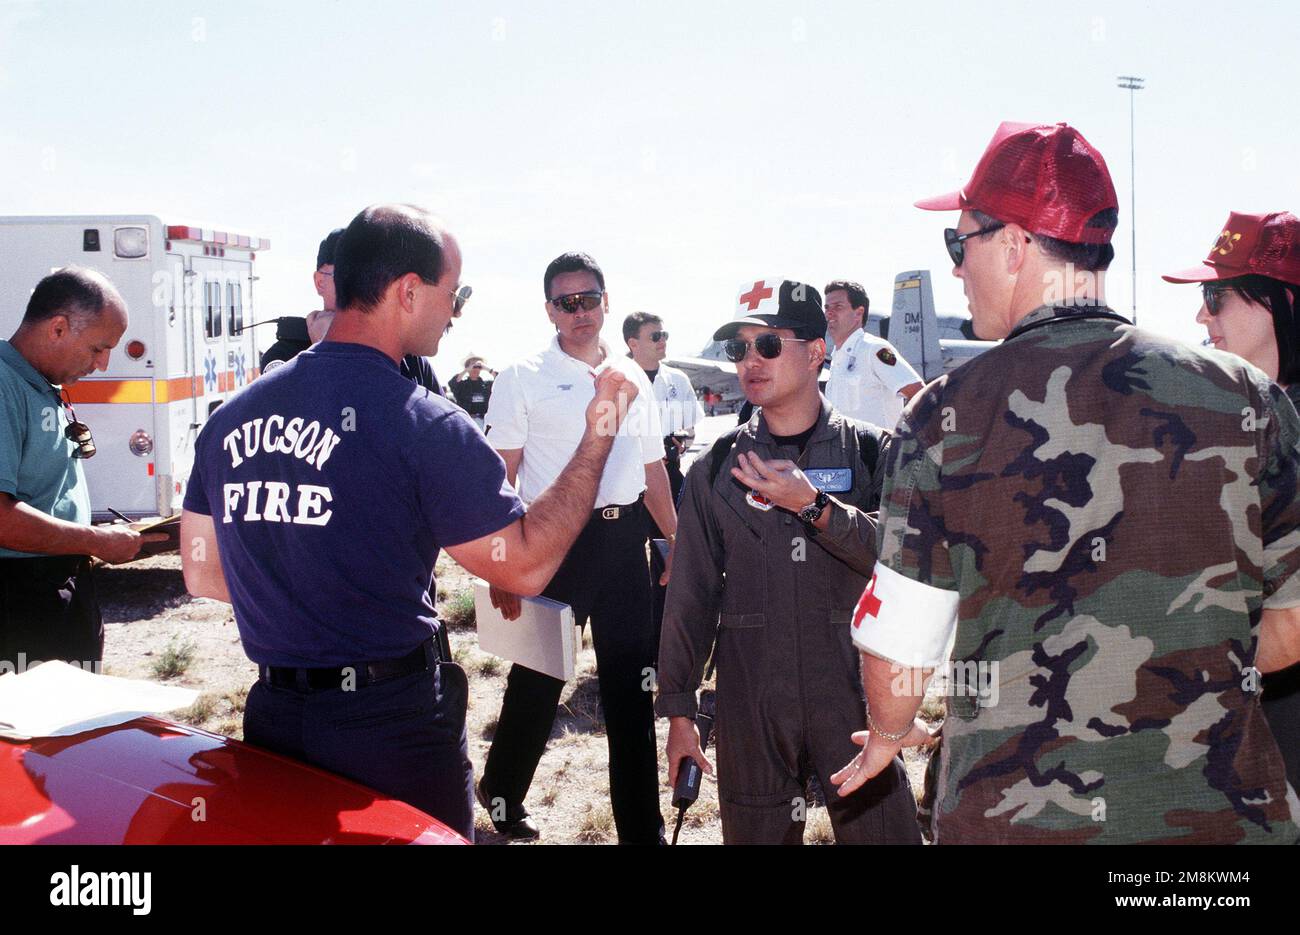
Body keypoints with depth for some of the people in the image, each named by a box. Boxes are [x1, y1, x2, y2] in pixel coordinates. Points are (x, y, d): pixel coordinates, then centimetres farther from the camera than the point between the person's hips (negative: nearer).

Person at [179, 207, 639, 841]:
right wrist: (600, 433, -4)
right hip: (394, 729, -5)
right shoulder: (424, 425, -18)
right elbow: (525, 567, -12)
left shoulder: (229, 417, 1)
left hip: (271, 719, 6)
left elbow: (201, 574, 8)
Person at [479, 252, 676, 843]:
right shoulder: (524, 378, -3)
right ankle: (502, 793, 34)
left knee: (631, 684, 8)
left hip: (623, 539, 4)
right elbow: (499, 476, -6)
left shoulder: (632, 378, 11)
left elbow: (653, 469, 18)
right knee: (538, 678, 8)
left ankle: (641, 827, 19)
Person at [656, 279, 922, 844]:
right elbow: (691, 597, 6)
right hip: (750, 707, 2)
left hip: (854, 695, -1)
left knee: (881, 827, 0)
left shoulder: (871, 453, 1)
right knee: (755, 831, 10)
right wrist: (678, 711, 4)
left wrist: (813, 506, -20)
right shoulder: (716, 469, 6)